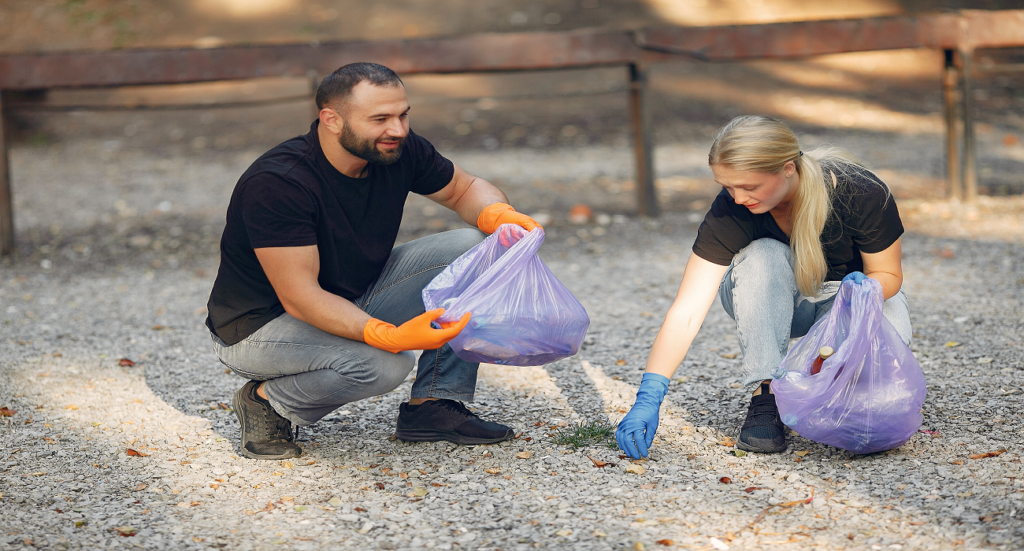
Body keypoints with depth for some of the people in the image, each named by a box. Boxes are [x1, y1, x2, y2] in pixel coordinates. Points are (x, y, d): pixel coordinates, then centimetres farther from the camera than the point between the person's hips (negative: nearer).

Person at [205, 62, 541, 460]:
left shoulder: (398, 151, -10)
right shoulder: (275, 184, -30)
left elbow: (463, 188, 8)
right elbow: (300, 298, -31)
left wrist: (498, 215, -17)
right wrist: (387, 335, -45)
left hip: (353, 301, 7)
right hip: (261, 324, -7)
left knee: (475, 247, -7)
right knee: (385, 364, -34)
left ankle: (434, 405, -2)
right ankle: (267, 401, -6)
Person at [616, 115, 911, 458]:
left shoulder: (861, 194, -30)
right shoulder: (731, 209, -29)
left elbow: (888, 274, -14)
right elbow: (687, 312, -33)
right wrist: (649, 397, -43)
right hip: (773, 300, 0)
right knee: (763, 257, -35)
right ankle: (765, 395, -25)